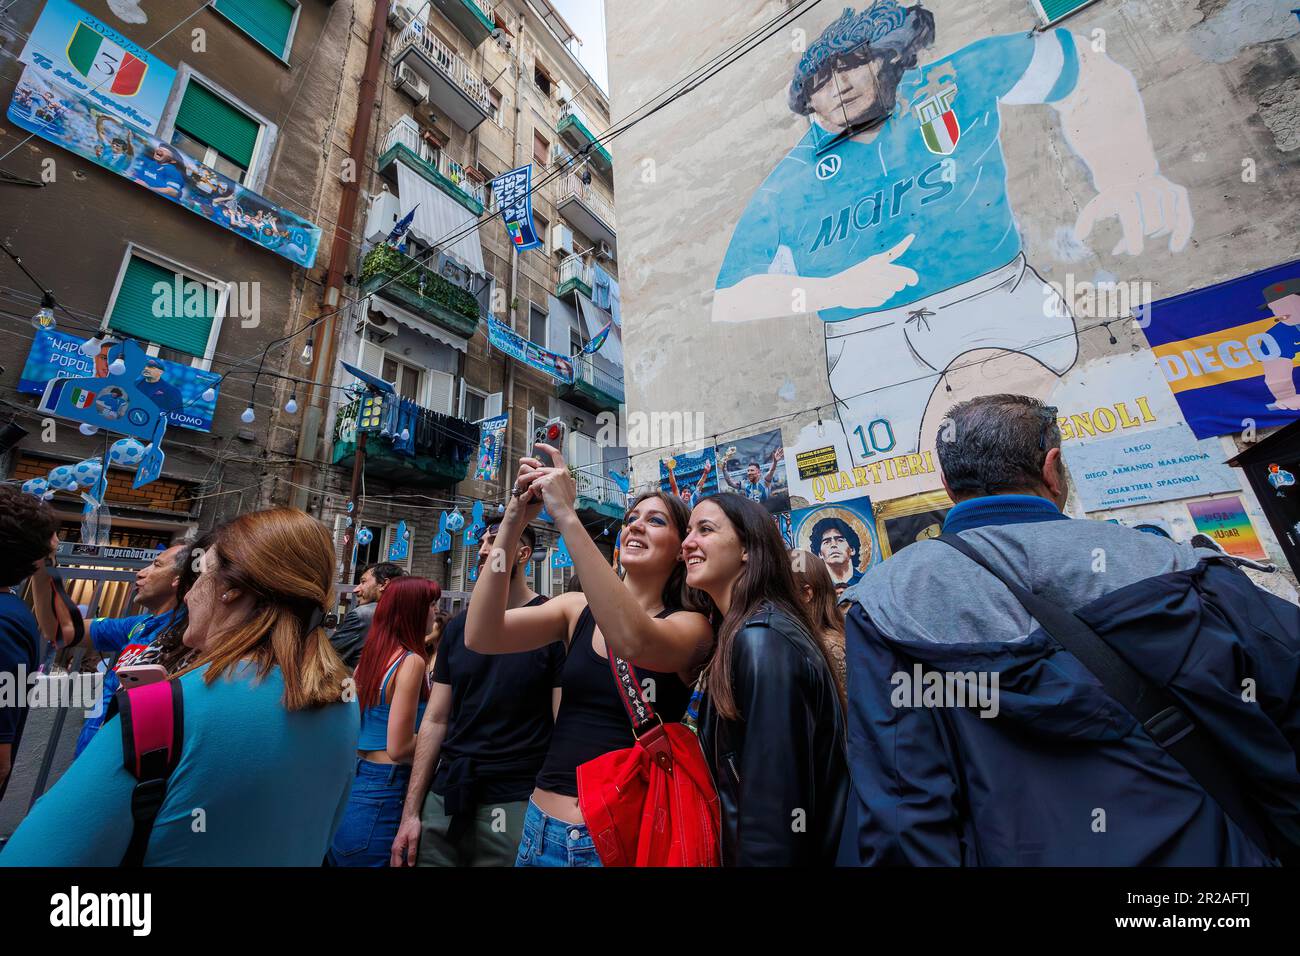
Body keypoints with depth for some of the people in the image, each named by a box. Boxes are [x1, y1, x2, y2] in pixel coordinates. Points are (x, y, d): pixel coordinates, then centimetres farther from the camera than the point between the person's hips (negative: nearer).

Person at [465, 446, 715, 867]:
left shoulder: (692, 626, -11)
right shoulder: (578, 609, -1)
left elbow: (633, 643, -34)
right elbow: (480, 637, -14)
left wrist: (566, 515, -35)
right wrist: (514, 519, -22)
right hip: (544, 826, 4)